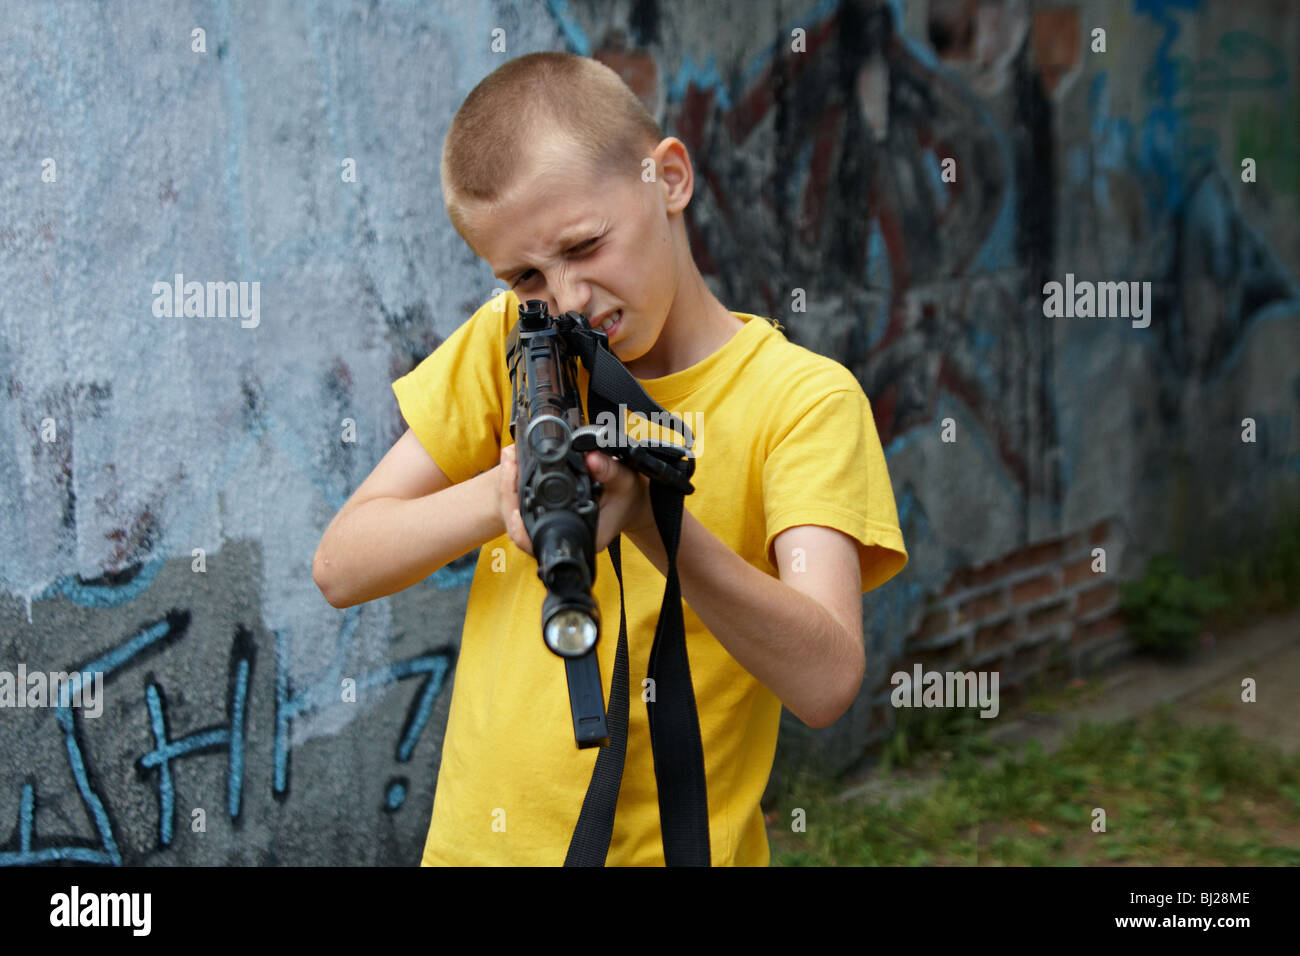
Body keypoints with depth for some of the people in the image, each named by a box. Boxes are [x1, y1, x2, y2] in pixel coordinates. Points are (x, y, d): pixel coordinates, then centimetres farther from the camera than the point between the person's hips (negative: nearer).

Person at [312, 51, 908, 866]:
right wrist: (496, 497, -19)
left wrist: (649, 516, -32)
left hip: (671, 846, -3)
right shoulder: (506, 348, 3)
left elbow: (827, 682, -20)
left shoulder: (804, 397, -9)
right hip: (471, 839, 4)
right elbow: (340, 568, -2)